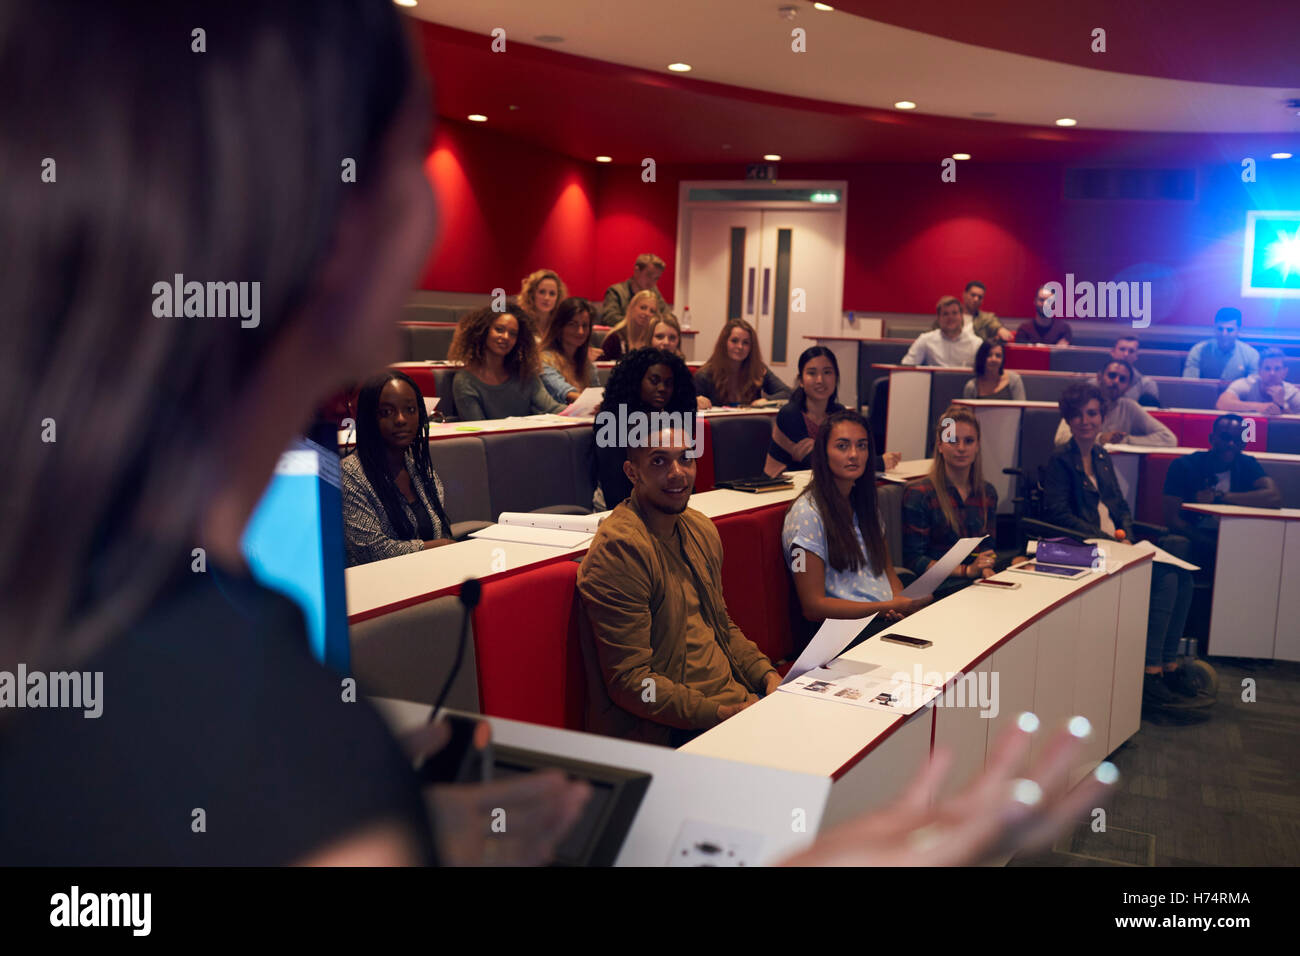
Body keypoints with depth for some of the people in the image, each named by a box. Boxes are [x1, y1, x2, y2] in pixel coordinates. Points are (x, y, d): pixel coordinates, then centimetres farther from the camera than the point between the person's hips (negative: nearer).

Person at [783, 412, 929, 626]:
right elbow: (813, 606, -12)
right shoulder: (807, 513, -8)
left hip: (887, 617, 8)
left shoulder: (865, 504, 19)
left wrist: (900, 602, -1)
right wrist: (888, 607, -15)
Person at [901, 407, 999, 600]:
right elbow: (912, 560, -6)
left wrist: (986, 568, -5)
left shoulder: (987, 493, 15)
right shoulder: (918, 493, -3)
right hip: (939, 589, -6)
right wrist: (967, 570, -16)